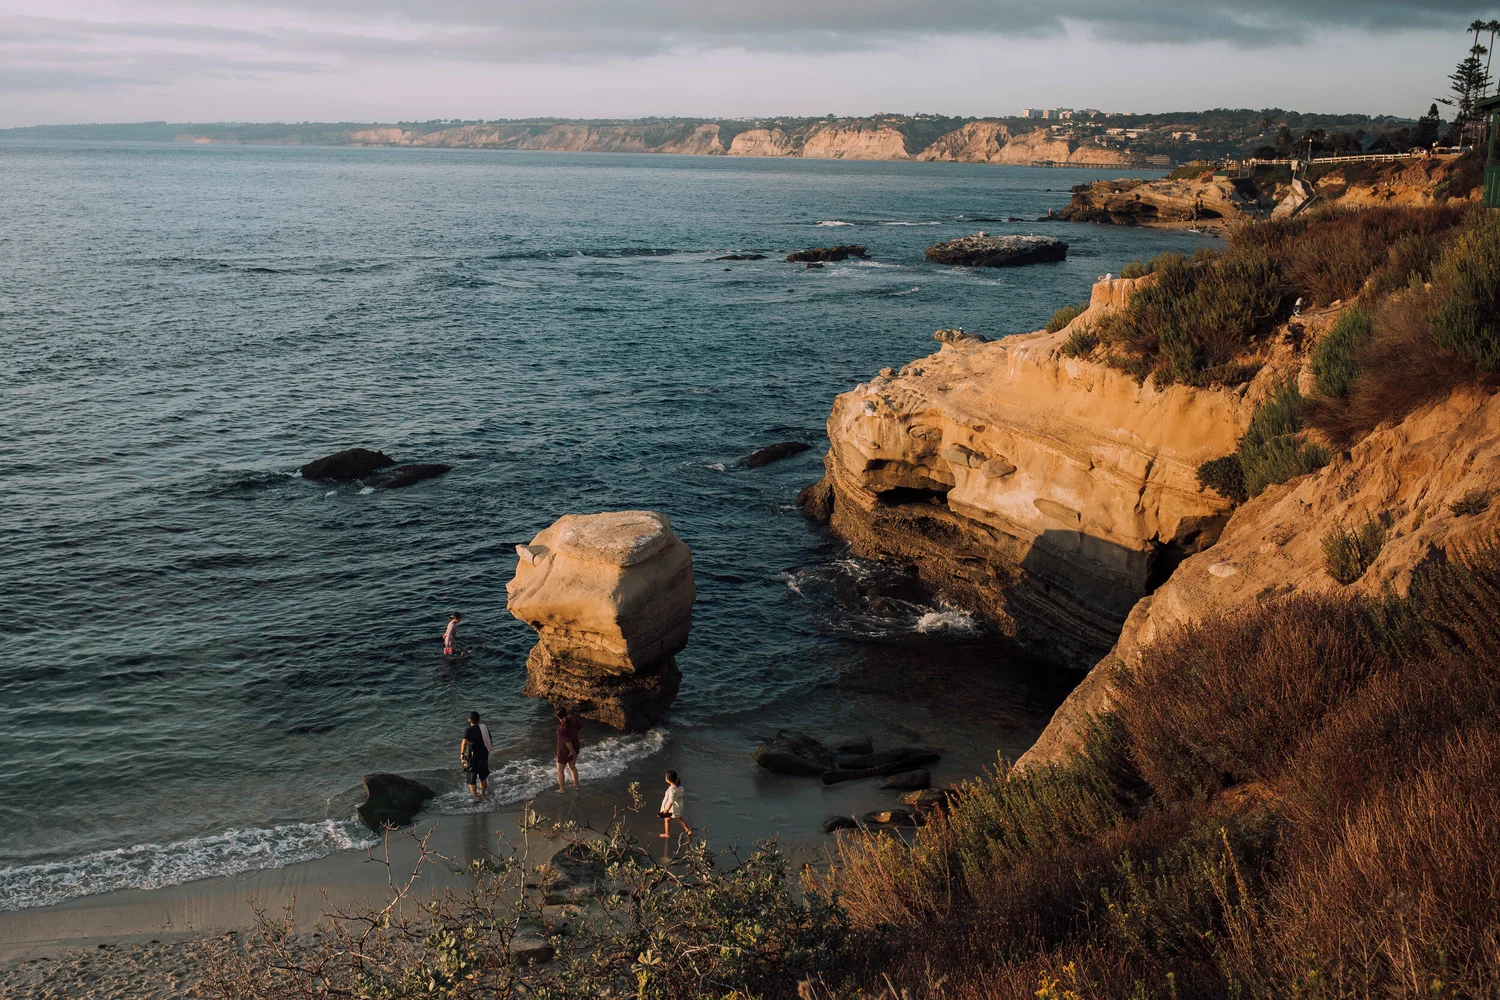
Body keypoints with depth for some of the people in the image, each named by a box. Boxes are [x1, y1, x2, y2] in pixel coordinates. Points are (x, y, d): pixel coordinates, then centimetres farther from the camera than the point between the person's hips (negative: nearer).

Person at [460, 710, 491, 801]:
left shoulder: (468, 730, -15)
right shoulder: (485, 728, -1)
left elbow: (464, 743, -33)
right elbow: (490, 742, 7)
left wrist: (462, 754, -31)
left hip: (473, 757, -5)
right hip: (484, 756, 5)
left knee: (472, 780, 12)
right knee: (483, 777, 23)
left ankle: (475, 797, 16)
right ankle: (483, 795, 35)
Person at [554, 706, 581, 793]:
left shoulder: (561, 728, -34)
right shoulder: (572, 719, -16)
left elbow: (567, 741, -29)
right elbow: (580, 727, 3)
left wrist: (572, 752, -16)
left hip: (565, 751, -6)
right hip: (575, 747, 6)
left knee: (560, 770, 18)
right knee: (572, 767, 29)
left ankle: (562, 789, 30)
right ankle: (576, 784, 44)